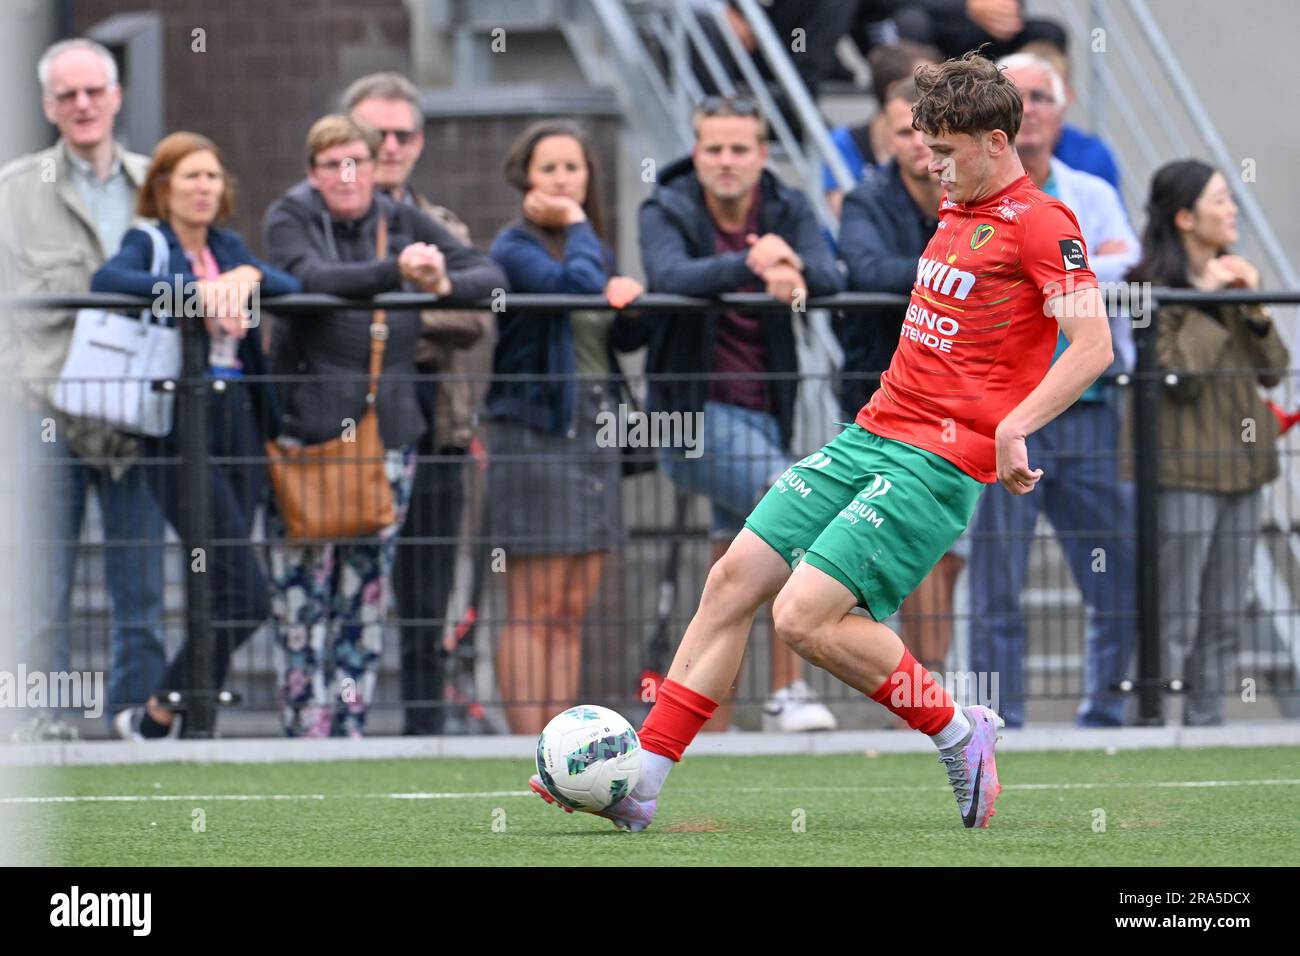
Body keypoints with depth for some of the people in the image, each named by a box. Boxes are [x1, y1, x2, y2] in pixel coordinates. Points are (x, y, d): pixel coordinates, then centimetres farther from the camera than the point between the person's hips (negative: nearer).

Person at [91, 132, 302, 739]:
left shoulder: (228, 249, 16)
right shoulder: (149, 245, -1)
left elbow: (291, 286, 1)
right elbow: (107, 279, -23)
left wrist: (246, 276, -20)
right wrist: (194, 289, -34)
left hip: (241, 427, 6)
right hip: (181, 433, -6)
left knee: (221, 597, 5)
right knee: (245, 596, -13)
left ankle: (192, 731, 14)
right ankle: (156, 718, 1)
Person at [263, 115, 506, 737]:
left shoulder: (403, 222, 12)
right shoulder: (289, 218, 3)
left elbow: (491, 275, 10)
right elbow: (311, 278, -17)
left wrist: (446, 284, -12)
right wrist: (395, 273, -27)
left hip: (389, 426, 3)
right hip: (309, 423, -3)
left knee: (366, 591, 5)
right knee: (304, 586, -6)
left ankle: (350, 727, 10)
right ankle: (307, 728, -2)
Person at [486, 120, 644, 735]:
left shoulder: (597, 248, 18)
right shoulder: (515, 249, -6)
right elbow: (578, 284, -25)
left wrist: (630, 294, -5)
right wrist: (575, 225, -8)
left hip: (595, 435, 7)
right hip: (535, 432, -7)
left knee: (571, 613, 6)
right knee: (536, 611, -8)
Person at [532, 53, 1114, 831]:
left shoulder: (1040, 225, -11)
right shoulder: (958, 211, 16)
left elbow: (1093, 346, -20)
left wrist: (1013, 429, -27)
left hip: (939, 462, -9)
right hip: (869, 436, 9)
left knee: (805, 615, -17)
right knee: (733, 581, 2)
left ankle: (958, 733, 3)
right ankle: (641, 781, 5)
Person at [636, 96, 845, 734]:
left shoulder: (787, 210, 4)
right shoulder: (666, 212, -7)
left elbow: (830, 279, -13)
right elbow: (671, 275, -28)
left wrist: (793, 267, -37)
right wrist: (749, 265, -46)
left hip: (764, 411, 6)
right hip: (696, 409, -6)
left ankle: (711, 732, 15)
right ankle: (786, 692, -22)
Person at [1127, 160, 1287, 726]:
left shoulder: (1229, 278, 15)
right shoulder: (1152, 287, -8)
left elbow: (1273, 371, 11)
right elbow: (1177, 374, -18)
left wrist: (1255, 310, -4)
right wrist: (1205, 302, -15)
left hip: (1239, 467, 7)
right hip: (1183, 470, -7)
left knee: (1225, 618, 10)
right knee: (1174, 620, -9)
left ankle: (1206, 721, 15)